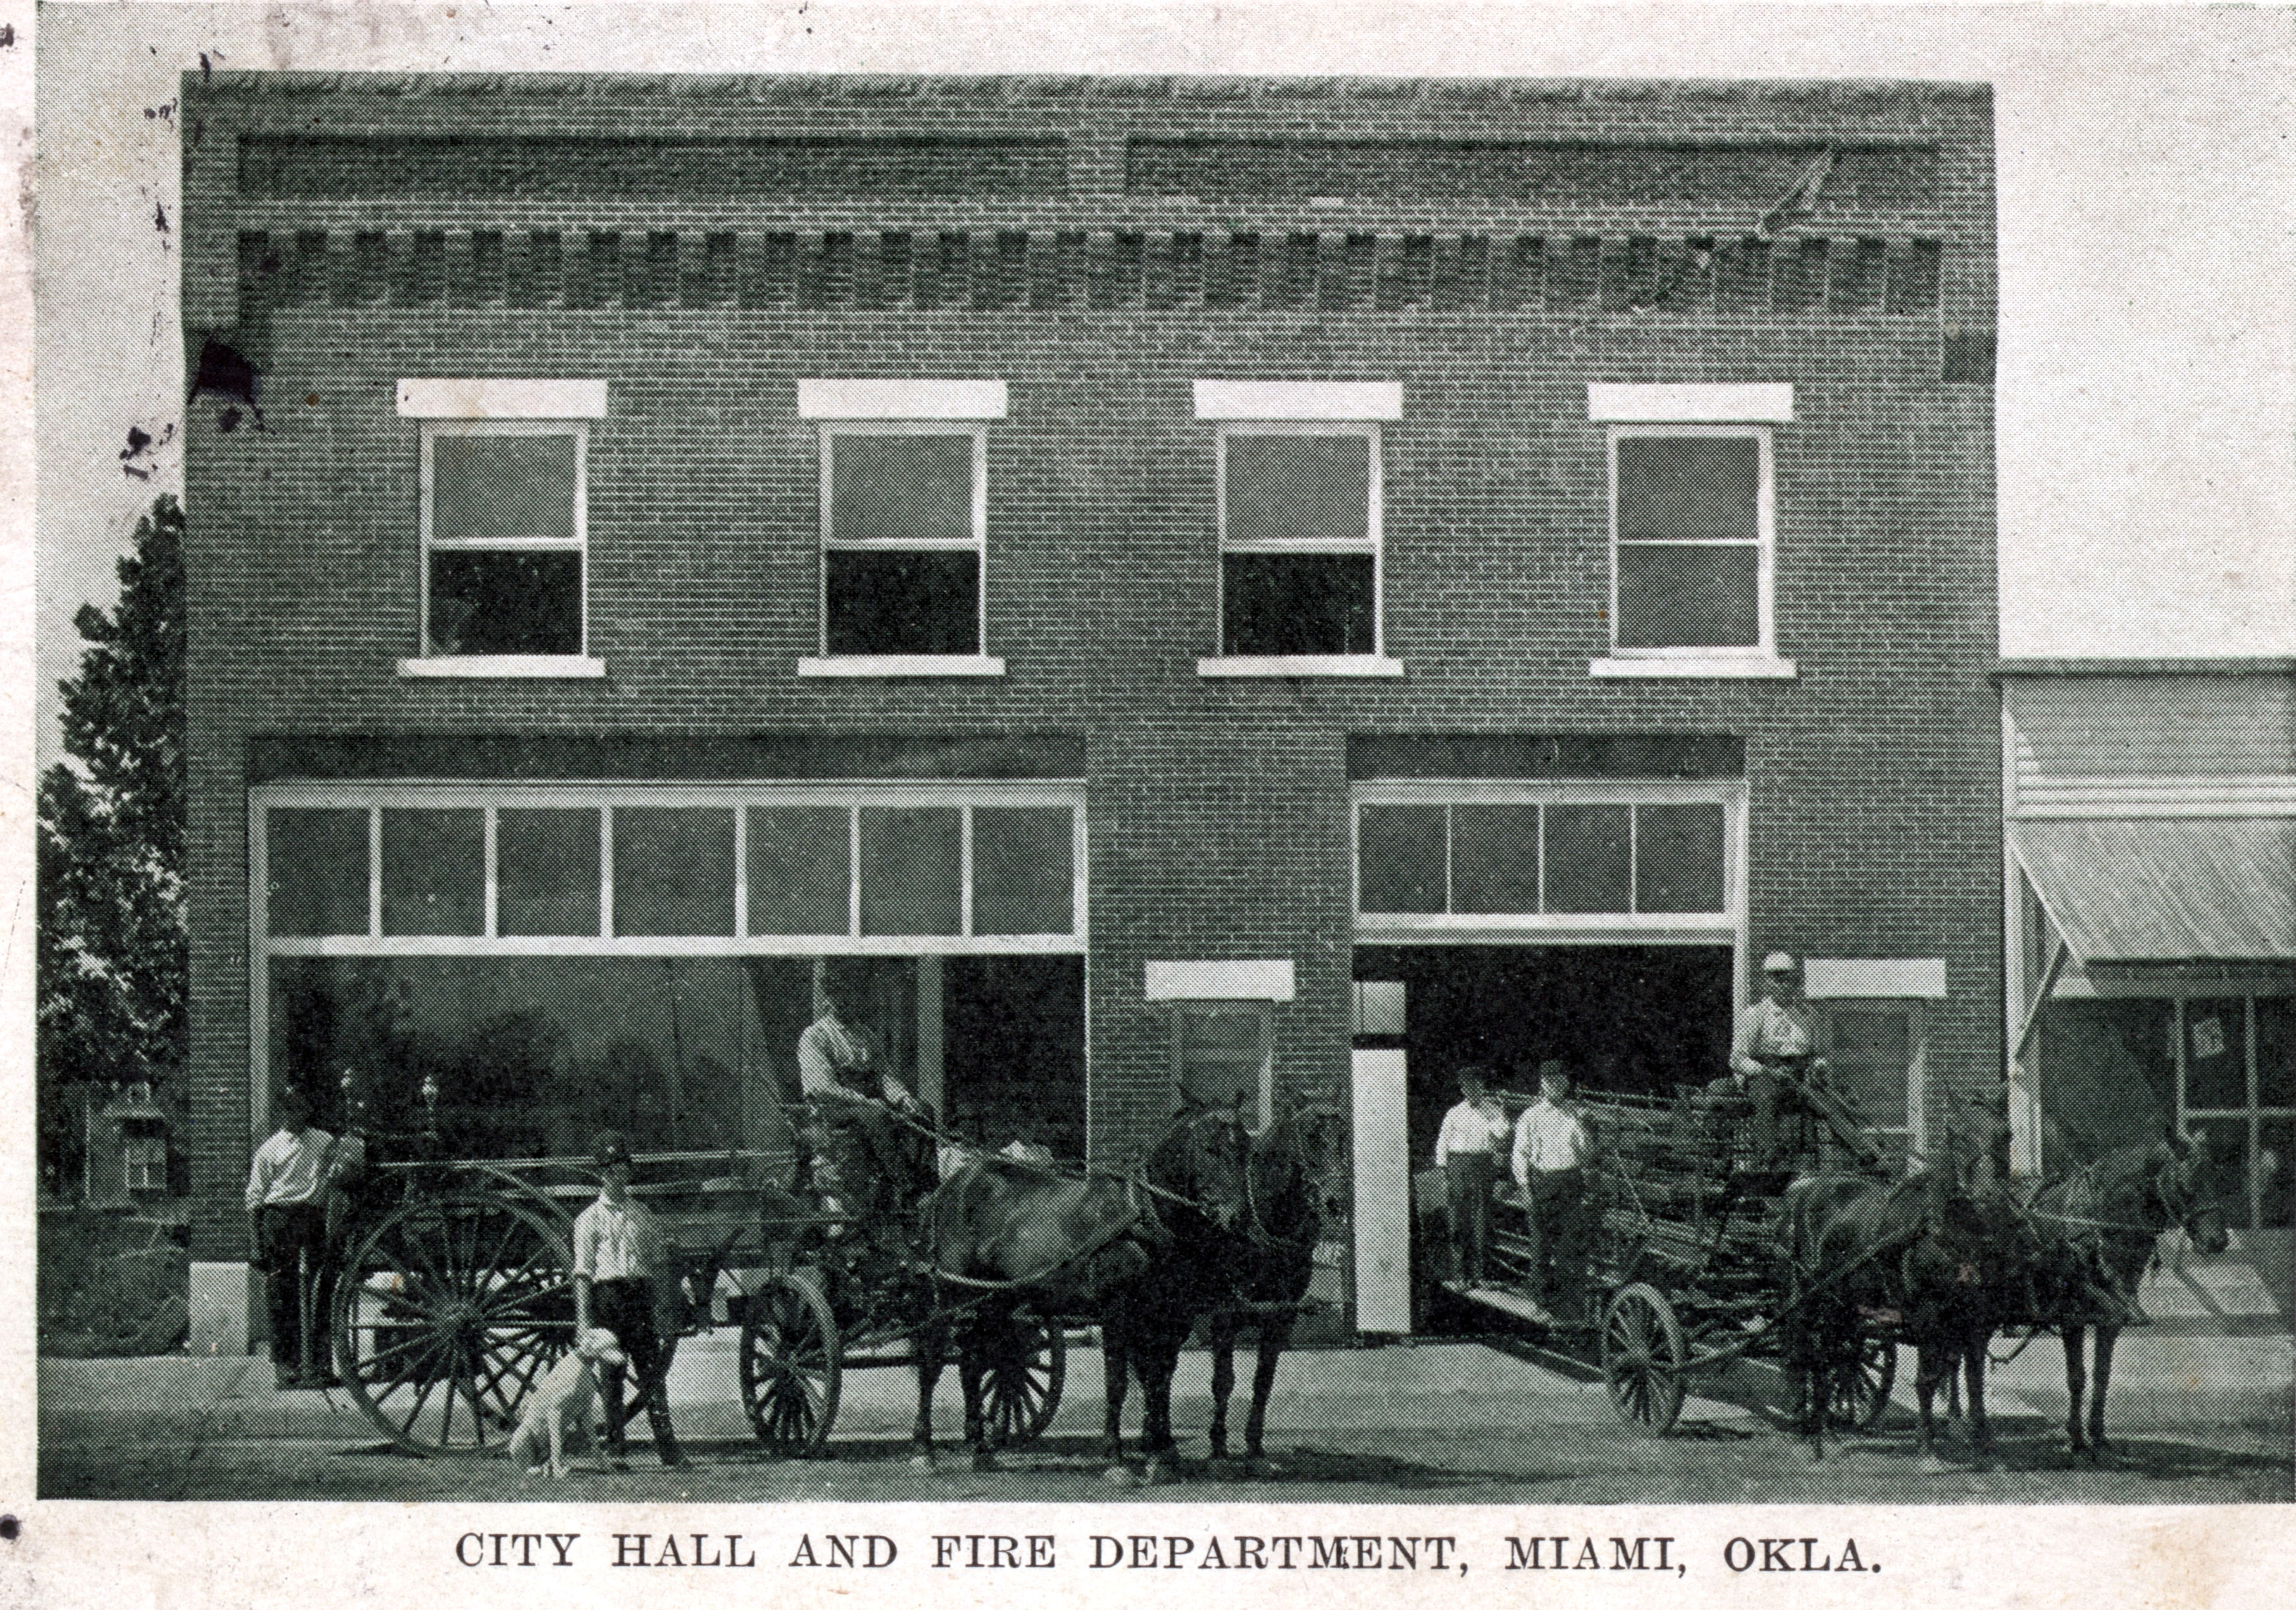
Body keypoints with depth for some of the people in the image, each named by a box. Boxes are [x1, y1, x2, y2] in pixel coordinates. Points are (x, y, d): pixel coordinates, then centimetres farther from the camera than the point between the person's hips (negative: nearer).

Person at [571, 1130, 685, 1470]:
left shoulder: (641, 1213, 17)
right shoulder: (590, 1219, 3)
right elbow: (582, 1272, -2)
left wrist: (658, 1308, 13)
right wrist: (583, 1319, -9)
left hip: (639, 1295, 3)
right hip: (606, 1294, -3)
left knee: (653, 1372, -3)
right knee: (611, 1376, -2)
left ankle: (668, 1448, -7)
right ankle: (616, 1449, 2)